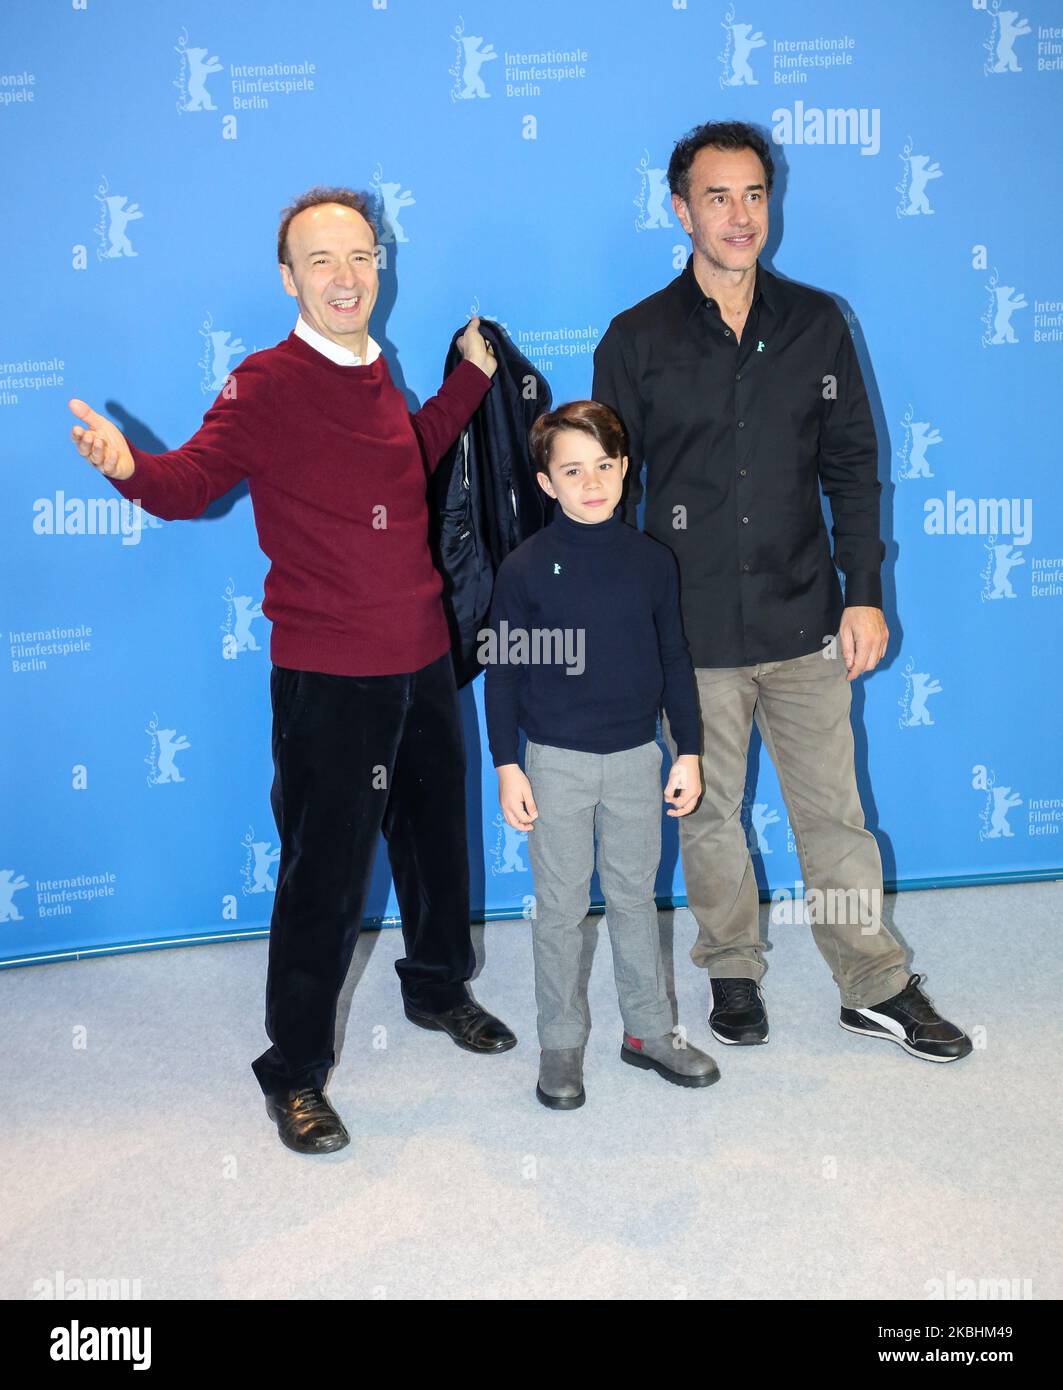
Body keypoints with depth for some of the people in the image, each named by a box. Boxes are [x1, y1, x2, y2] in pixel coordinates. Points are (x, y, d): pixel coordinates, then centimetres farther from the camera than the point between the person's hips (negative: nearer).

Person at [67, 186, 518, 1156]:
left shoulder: (377, 373, 9)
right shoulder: (269, 383, -13)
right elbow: (192, 482, -20)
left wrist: (472, 375, 24)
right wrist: (128, 465, -41)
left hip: (422, 656, 7)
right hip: (327, 674, -7)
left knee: (437, 836, 22)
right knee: (326, 876, -2)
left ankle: (438, 988, 46)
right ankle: (295, 1072, 17)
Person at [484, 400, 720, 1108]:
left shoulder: (652, 560, 0)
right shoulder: (525, 567, -8)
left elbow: (675, 659, 7)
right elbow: (503, 671, -4)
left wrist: (689, 751, 5)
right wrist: (507, 768, -7)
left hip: (637, 756, 2)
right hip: (557, 761, -2)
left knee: (636, 896, 14)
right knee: (562, 908, 7)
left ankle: (650, 1030, 28)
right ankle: (561, 1045, 21)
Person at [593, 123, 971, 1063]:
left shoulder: (816, 323, 4)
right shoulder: (637, 340, -1)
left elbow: (853, 466, 6)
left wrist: (865, 592, 0)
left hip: (804, 619, 1)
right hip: (690, 627, -1)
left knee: (834, 811, 8)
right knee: (708, 815, 11)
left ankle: (877, 987, 22)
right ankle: (733, 975, 31)